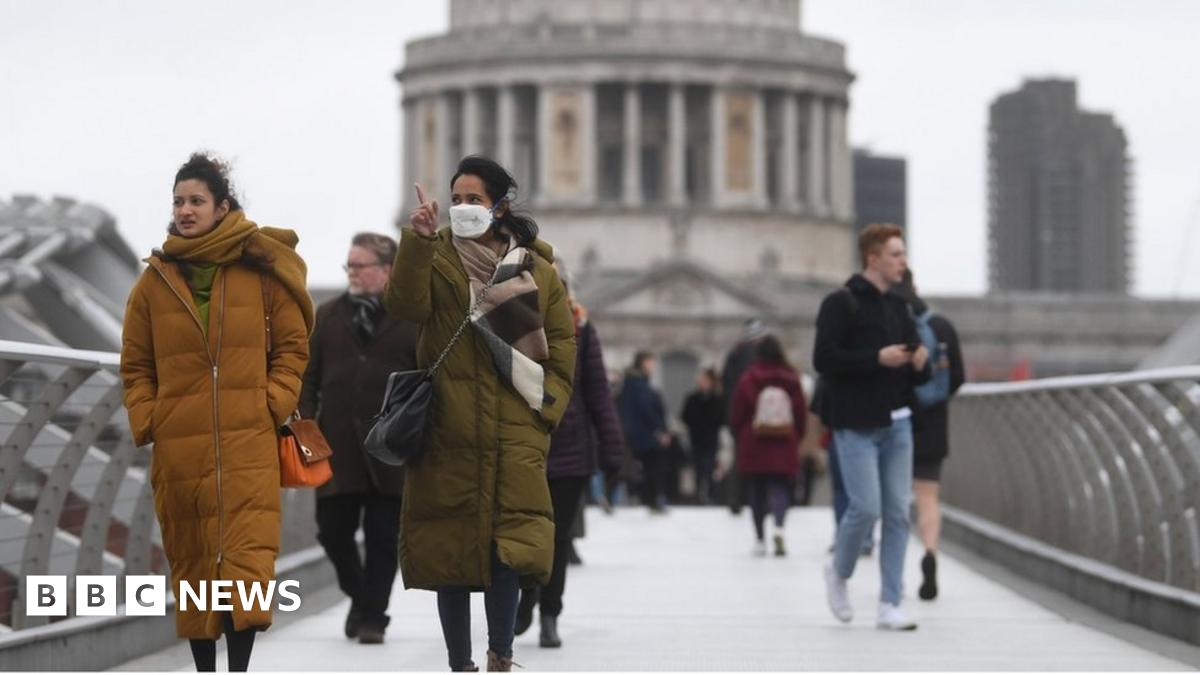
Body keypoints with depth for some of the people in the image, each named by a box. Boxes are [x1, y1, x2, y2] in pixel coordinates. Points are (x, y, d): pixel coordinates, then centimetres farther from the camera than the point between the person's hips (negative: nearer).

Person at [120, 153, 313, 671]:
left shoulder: (260, 270, 3)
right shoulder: (156, 279, 8)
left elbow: (293, 346, 8)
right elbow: (135, 366, 12)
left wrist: (274, 405, -3)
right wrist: (147, 422, 1)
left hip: (249, 441, -2)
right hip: (179, 447, 2)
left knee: (248, 553, -12)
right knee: (190, 560, 6)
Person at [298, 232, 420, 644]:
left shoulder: (414, 319, 2)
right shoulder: (327, 317, 11)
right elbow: (308, 378, 9)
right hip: (338, 449, 3)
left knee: (383, 539, 0)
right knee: (333, 530, 4)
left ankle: (372, 617, 9)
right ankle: (361, 597, 27)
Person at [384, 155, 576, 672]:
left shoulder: (536, 269, 10)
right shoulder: (437, 259, 6)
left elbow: (562, 344, 12)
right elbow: (405, 304, -14)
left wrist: (546, 404, 1)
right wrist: (418, 242, -26)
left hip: (514, 431, 0)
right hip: (447, 429, 0)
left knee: (512, 542, -10)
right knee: (450, 545, 1)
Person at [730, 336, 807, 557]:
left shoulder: (748, 379, -6)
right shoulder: (791, 379, -2)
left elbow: (737, 414, -2)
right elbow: (802, 414, 3)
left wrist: (740, 435, 14)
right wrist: (796, 437, 16)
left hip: (755, 444, 0)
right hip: (784, 444, 0)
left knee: (757, 492, 10)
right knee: (780, 487, 1)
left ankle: (760, 539, 12)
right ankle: (779, 527, -25)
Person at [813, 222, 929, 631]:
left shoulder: (899, 307, 16)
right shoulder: (841, 304, -5)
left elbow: (915, 375, 21)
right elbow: (824, 359, -15)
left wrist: (919, 364, -2)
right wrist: (877, 358, -20)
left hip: (897, 424, 6)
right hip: (857, 425, -6)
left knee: (898, 513, 2)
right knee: (866, 507, -10)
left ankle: (890, 605, 5)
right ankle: (838, 573, 19)